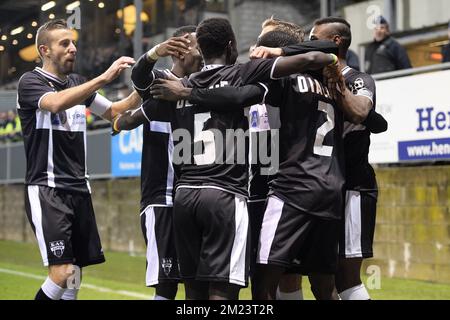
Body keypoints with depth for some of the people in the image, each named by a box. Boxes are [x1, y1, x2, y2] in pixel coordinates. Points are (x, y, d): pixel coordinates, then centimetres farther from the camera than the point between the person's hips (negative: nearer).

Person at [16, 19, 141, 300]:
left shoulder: (77, 84, 16)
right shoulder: (30, 82, -5)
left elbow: (115, 111, 21)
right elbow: (56, 103, -26)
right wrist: (104, 78, -31)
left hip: (79, 189, 7)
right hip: (46, 190, -7)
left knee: (74, 278, 5)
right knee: (63, 272, -18)